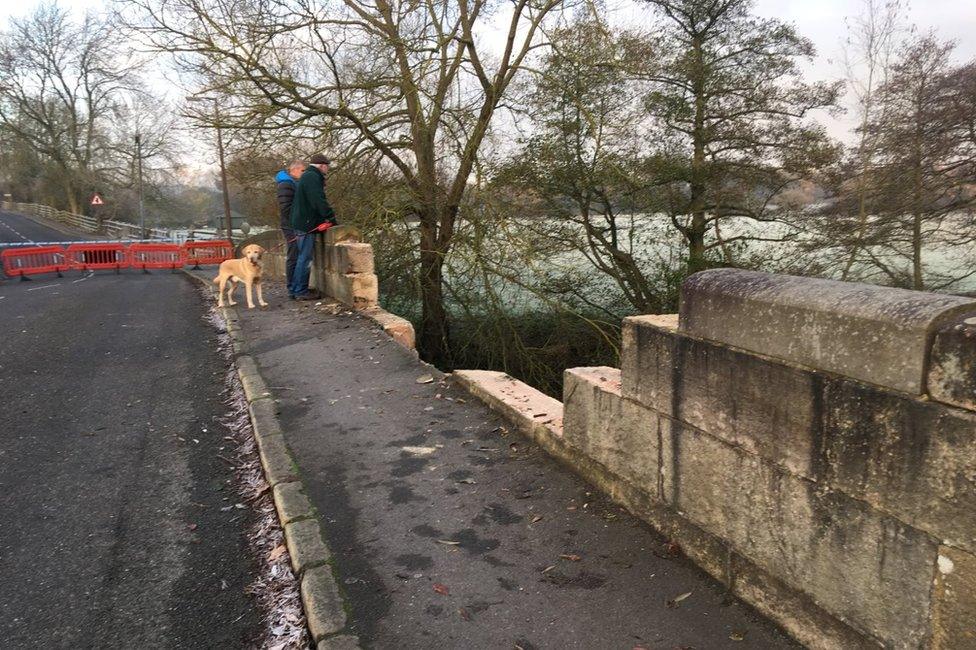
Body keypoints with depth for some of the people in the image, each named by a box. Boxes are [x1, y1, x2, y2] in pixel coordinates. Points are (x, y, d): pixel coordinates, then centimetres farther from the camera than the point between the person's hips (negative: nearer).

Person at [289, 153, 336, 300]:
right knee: (305, 258, -6)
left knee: (302, 257, 16)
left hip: (300, 223, 11)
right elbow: (319, 201, -22)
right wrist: (331, 218, -15)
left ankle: (294, 288, 21)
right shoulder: (312, 177, -13)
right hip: (306, 224, -11)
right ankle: (301, 291, -2)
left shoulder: (307, 176, 21)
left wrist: (326, 218, 16)